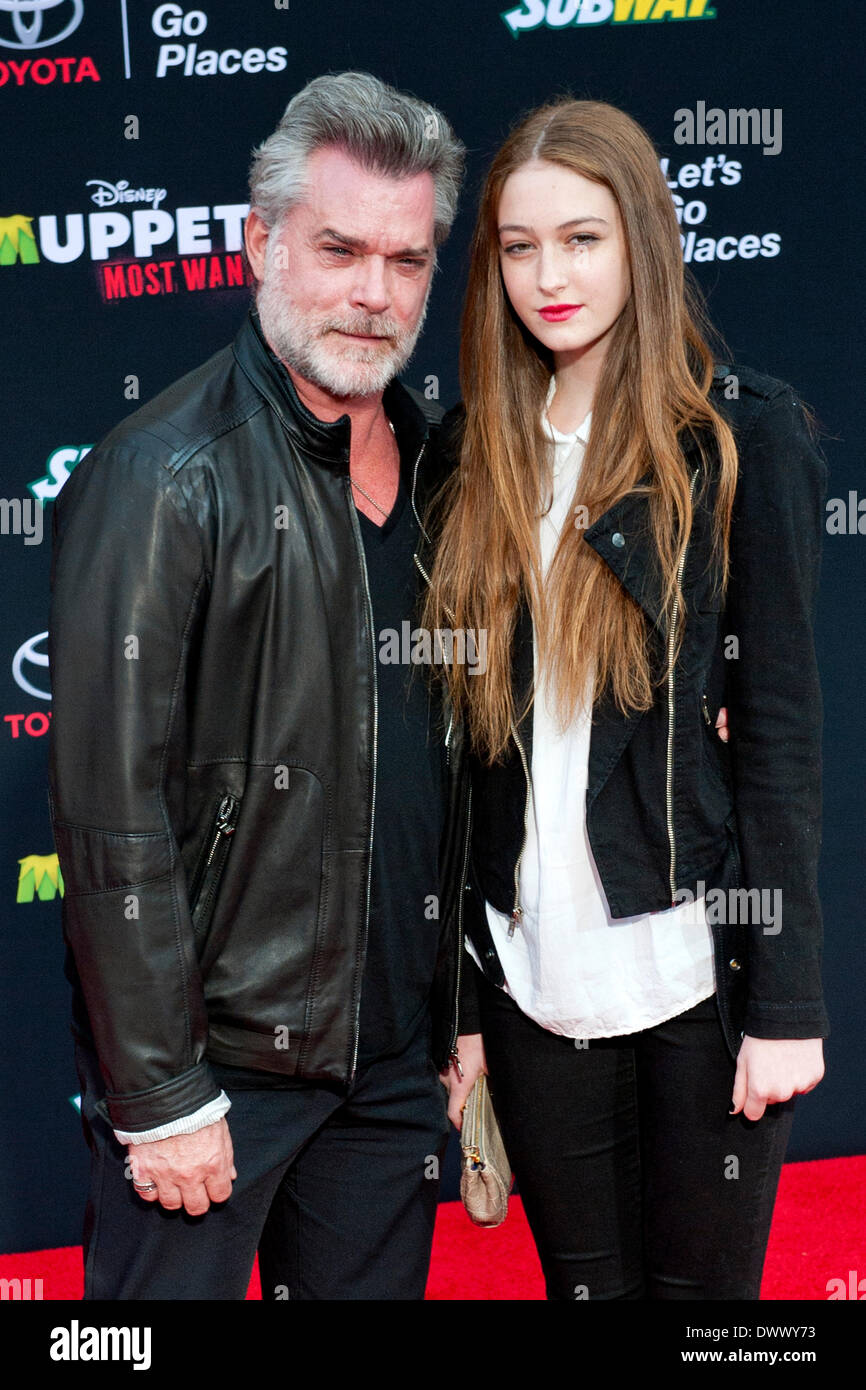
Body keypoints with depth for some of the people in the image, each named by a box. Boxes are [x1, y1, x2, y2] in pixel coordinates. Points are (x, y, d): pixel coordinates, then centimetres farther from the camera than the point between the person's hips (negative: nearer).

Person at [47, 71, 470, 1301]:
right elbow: (113, 814, -16)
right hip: (217, 1057, -5)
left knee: (375, 1281, 18)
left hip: (395, 1058, 6)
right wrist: (162, 1096, -15)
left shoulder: (440, 462, 5)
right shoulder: (163, 478, -14)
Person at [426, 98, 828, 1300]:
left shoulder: (743, 431, -3)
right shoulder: (476, 451, 7)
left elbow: (781, 721, -6)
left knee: (703, 1285, 10)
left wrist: (787, 998, -9)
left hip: (702, 970, -3)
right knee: (585, 1281, 15)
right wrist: (457, 999, 6)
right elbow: (468, 735, 6)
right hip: (534, 978, 4)